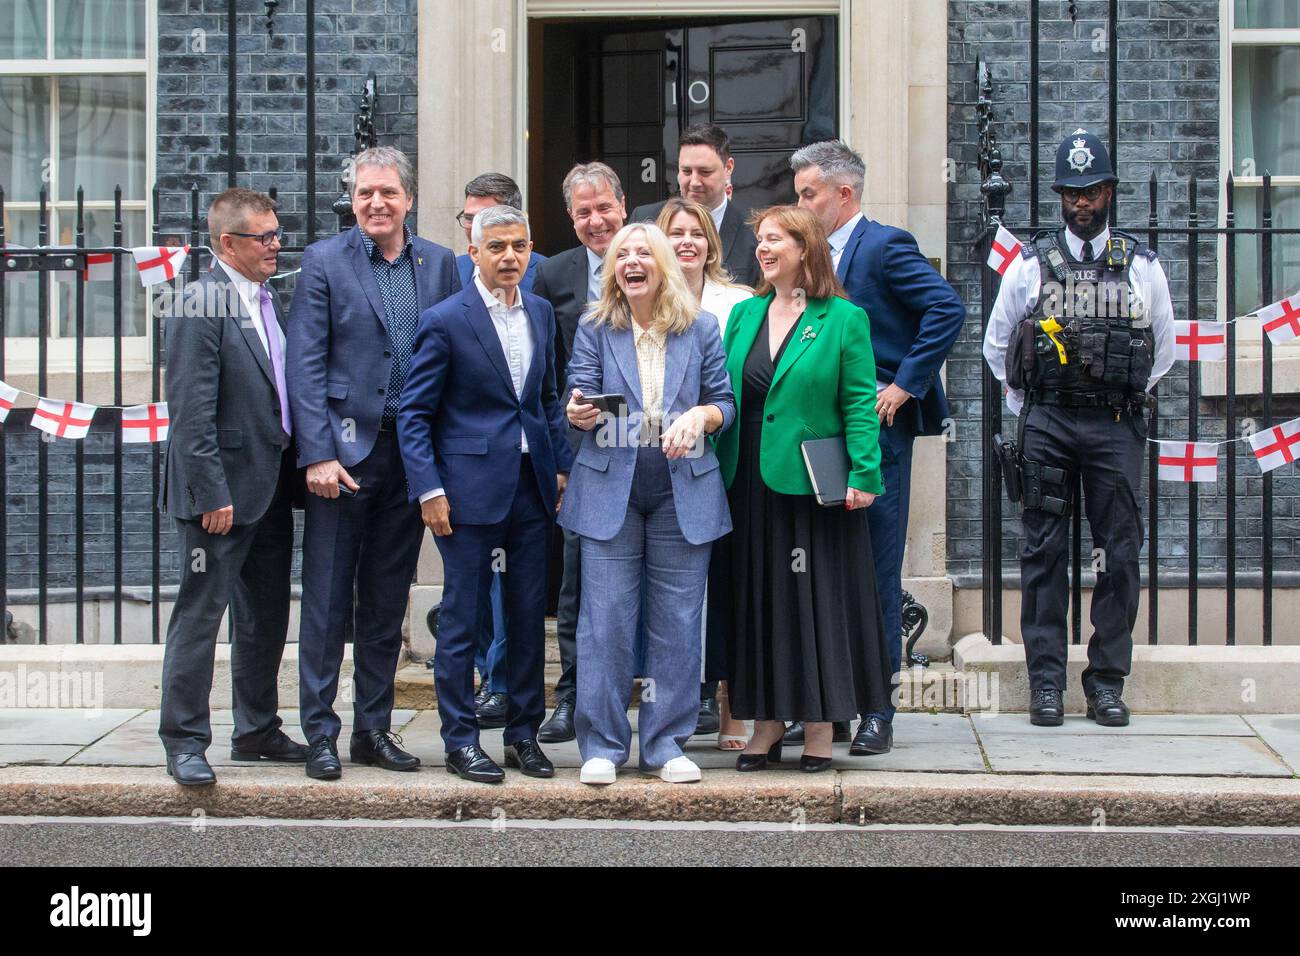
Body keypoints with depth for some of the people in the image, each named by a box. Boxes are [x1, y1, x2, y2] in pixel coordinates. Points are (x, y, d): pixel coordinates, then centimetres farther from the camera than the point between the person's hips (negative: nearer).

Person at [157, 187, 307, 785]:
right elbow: (191, 410, -17)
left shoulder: (268, 301, 13)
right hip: (224, 488, -9)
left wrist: (294, 475, 11)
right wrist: (213, 492, -20)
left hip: (271, 488, 9)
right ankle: (184, 741, 8)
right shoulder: (201, 303, -13)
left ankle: (257, 731, 27)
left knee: (267, 614, 15)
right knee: (200, 613, -1)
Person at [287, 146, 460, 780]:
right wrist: (318, 454, -13)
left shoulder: (440, 264, 8)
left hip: (411, 456, 3)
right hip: (344, 450, -3)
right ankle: (320, 734, 9)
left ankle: (373, 728, 21)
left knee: (387, 604, 11)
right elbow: (305, 365, -5)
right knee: (327, 602, 1)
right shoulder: (324, 262, -1)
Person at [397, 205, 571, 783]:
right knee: (462, 619, 1)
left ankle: (524, 734, 20)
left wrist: (561, 465, 11)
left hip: (531, 486, 5)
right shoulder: (445, 321, -6)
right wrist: (428, 489, -12)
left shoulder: (540, 314, 11)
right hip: (470, 486, -5)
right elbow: (414, 413, -5)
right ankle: (460, 740, 11)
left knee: (530, 613, 9)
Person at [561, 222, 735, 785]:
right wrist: (578, 412, -25)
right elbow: (581, 395, -2)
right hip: (609, 489, -1)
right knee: (606, 619, -2)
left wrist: (702, 415, -14)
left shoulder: (699, 328, 6)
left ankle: (665, 744, 13)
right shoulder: (595, 329, 5)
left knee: (677, 622, 3)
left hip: (684, 491, 1)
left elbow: (726, 403, 7)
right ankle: (602, 745, 8)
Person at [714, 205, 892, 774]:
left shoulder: (843, 319, -4)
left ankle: (819, 726, 9)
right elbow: (723, 396, 11)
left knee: (816, 596, 1)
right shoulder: (744, 315, 11)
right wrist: (718, 466, 3)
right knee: (759, 597, 8)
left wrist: (863, 476, -15)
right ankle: (769, 722, 17)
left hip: (813, 486, -5)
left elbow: (860, 404, -7)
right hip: (752, 485, 5)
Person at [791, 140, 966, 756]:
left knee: (876, 572, -1)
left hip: (875, 429, -7)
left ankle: (877, 711, 6)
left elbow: (947, 310, -18)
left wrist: (904, 386, -17)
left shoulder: (886, 246, -8)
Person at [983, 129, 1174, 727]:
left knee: (1120, 553, 0)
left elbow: (1163, 351, 18)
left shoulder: (1142, 267, 6)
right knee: (1044, 551, 0)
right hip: (1047, 425, 0)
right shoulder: (1031, 264, 5)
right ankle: (1046, 682, 5)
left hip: (1117, 428, 0)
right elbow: (997, 346, 16)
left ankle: (1107, 682, 8)